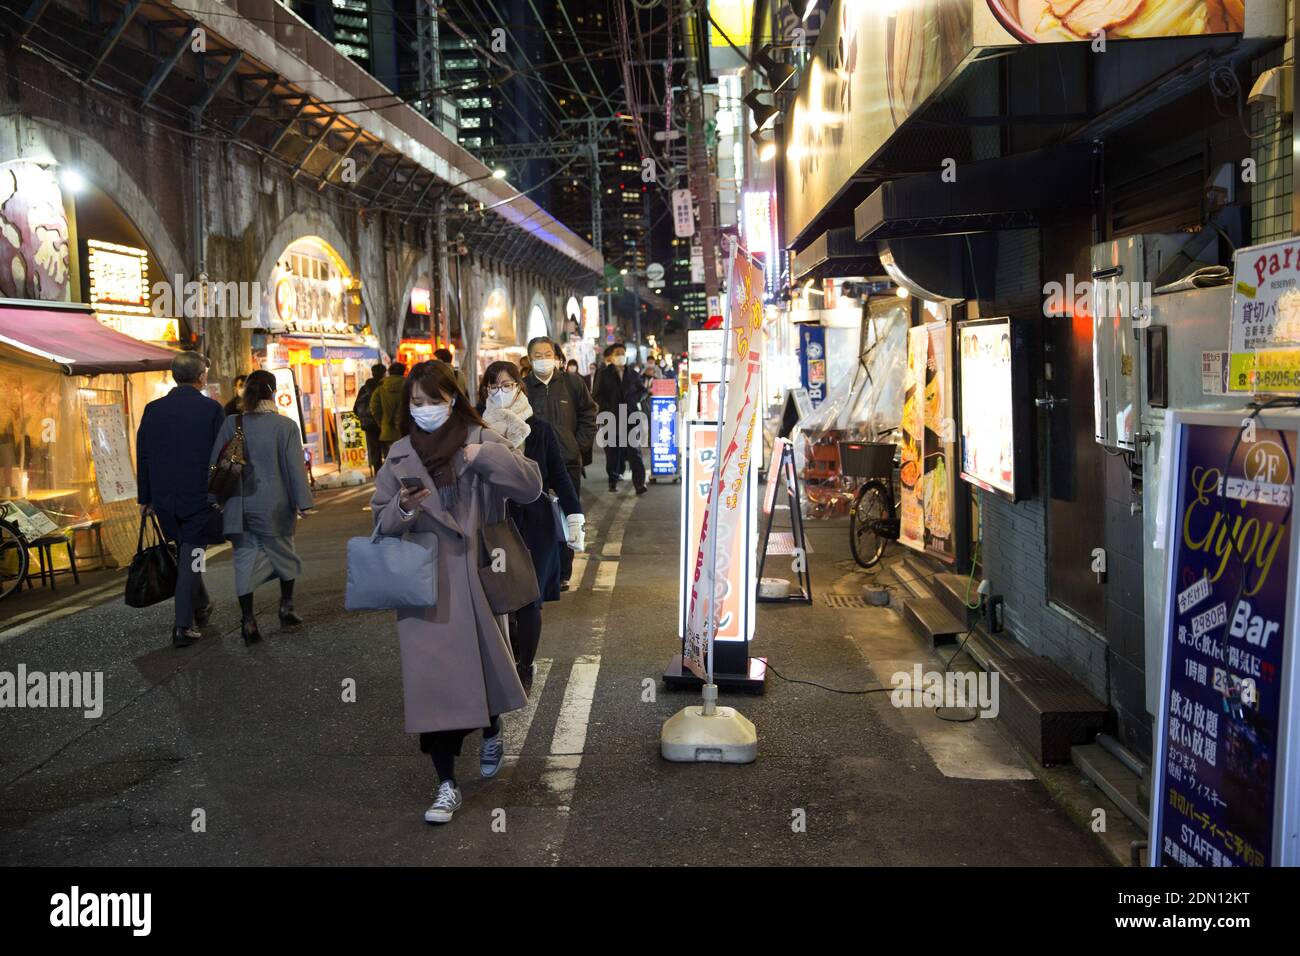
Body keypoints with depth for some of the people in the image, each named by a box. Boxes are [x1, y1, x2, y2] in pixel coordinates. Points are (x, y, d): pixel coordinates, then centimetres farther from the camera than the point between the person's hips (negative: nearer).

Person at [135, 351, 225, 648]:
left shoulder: (153, 409, 2)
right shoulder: (211, 408, -9)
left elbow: (143, 456, 5)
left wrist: (146, 498, 12)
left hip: (165, 499, 4)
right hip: (200, 498, -4)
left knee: (185, 555, 21)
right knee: (191, 559, 1)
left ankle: (201, 607, 38)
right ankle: (183, 626, -1)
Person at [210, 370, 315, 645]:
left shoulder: (231, 424, -2)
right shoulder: (286, 426, -9)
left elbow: (216, 464, 2)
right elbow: (295, 467, -7)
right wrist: (303, 502, 0)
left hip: (239, 506, 1)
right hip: (274, 507, -1)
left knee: (245, 560, 7)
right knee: (283, 553, 19)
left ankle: (248, 620, 5)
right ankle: (286, 606, 25)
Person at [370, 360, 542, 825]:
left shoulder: (480, 439, -1)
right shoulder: (400, 454, 5)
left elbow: (531, 486, -12)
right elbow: (381, 521, 4)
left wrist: (480, 454, -22)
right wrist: (403, 507, -18)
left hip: (474, 576, -1)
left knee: (482, 663, 13)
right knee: (432, 676, -3)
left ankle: (492, 733, 46)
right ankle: (446, 785, 8)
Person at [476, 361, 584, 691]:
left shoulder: (540, 429, 0)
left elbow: (559, 476, 3)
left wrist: (574, 517, -4)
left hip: (534, 524, 0)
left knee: (529, 600, 1)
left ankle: (524, 671, 18)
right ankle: (512, 661, 25)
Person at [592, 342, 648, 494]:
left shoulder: (633, 375, 11)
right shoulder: (604, 374, 6)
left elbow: (642, 390, 22)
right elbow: (597, 395, 4)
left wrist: (633, 401, 5)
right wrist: (609, 408, -8)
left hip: (631, 417, 1)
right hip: (611, 418, -1)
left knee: (634, 450, -7)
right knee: (612, 450, 2)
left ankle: (639, 482, -11)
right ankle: (613, 480, 13)